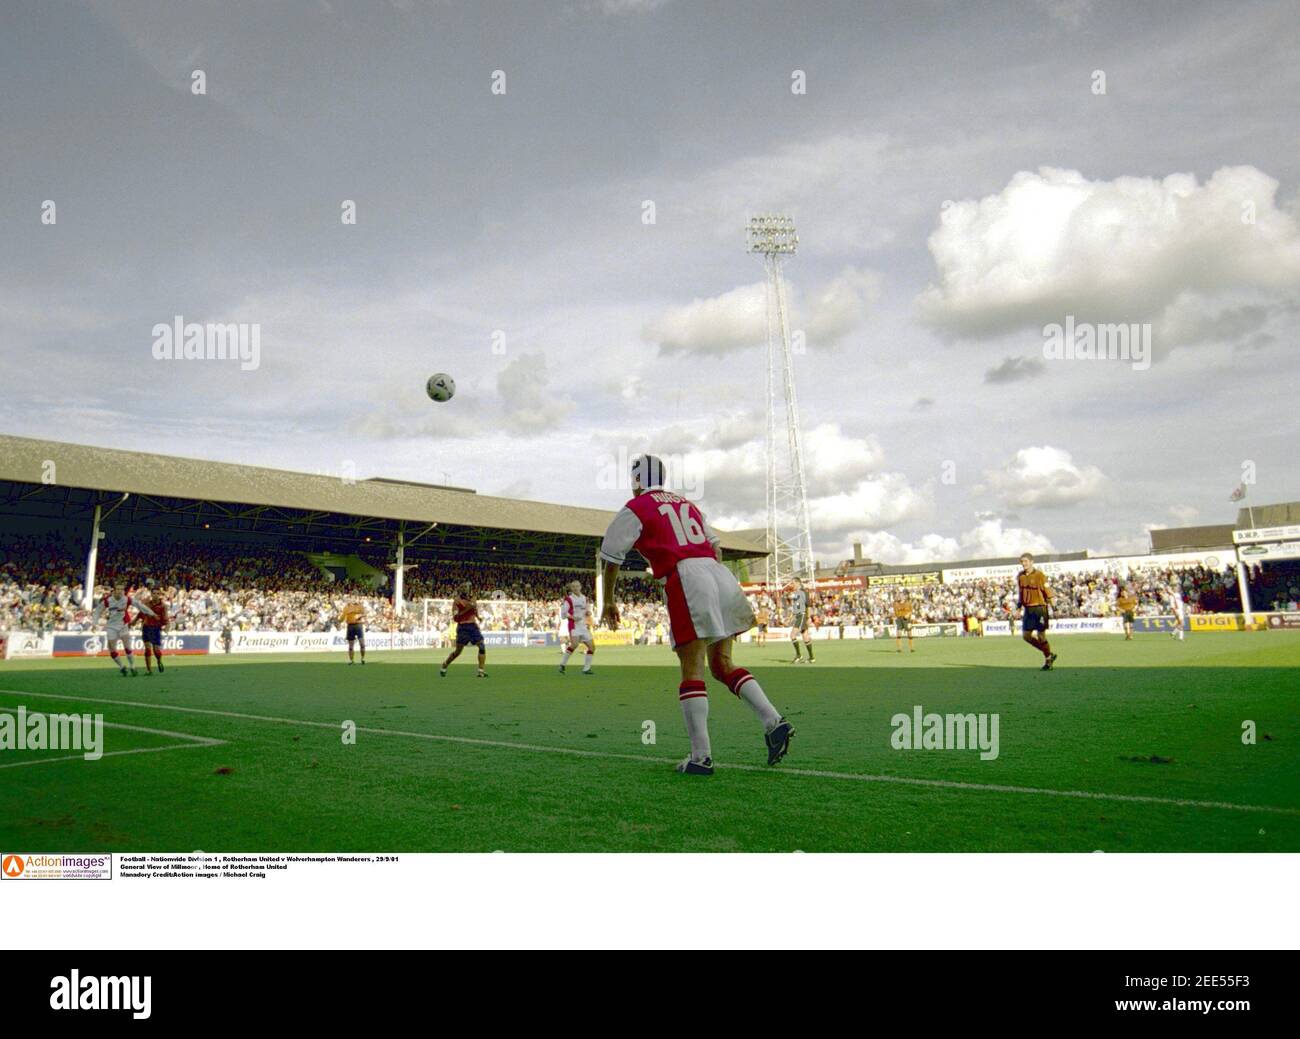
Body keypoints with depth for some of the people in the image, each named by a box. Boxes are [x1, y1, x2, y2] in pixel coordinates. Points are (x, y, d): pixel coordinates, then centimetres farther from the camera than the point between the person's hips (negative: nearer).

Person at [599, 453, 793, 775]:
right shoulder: (686, 504, 28)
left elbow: (610, 556, 7)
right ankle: (774, 722, 0)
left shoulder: (636, 508, 8)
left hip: (686, 580, -6)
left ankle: (701, 757, -6)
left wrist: (608, 601, 18)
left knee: (692, 672, -4)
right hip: (719, 575, 6)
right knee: (722, 665, 13)